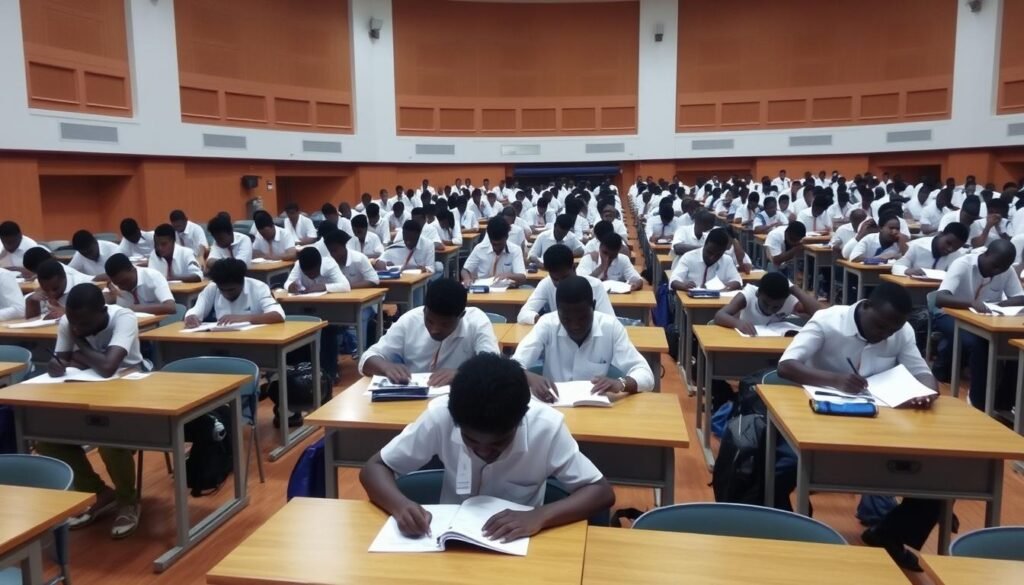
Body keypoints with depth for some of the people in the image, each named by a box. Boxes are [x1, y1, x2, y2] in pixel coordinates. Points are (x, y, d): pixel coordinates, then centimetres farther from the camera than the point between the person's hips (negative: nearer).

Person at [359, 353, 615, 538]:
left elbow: (602, 492, -16)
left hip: (518, 545, 0)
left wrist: (540, 516, -32)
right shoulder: (440, 416, -20)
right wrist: (400, 505, -30)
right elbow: (374, 468, -11)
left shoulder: (546, 426, -21)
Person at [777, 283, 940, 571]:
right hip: (822, 420, -4)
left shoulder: (903, 333, -1)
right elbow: (786, 365, -24)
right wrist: (835, 379, -41)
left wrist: (926, 392, -31)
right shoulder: (827, 320, -15)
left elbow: (924, 374, -5)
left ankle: (888, 535, 13)